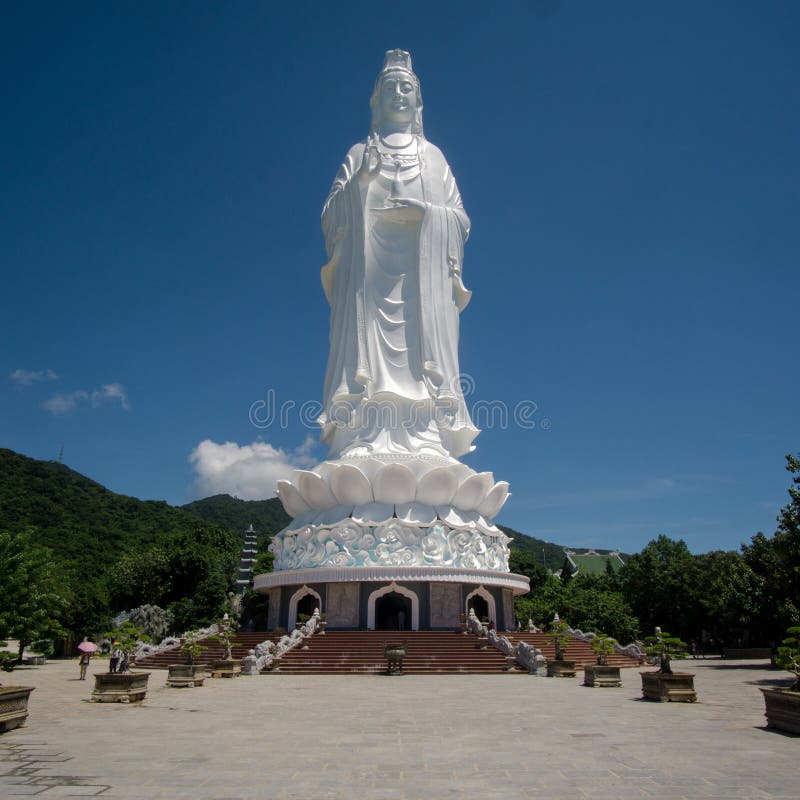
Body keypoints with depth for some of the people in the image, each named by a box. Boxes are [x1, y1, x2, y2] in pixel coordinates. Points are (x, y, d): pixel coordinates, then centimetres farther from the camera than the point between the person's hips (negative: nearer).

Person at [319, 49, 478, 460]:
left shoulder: (433, 155, 22)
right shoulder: (359, 155, 21)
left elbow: (461, 219, 13)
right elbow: (331, 216, 9)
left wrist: (425, 213, -6)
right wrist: (358, 184, -8)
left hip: (422, 273, 1)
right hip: (369, 268, 0)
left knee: (421, 349, -13)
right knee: (368, 344, -15)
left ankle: (426, 445, -18)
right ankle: (364, 446, -21)